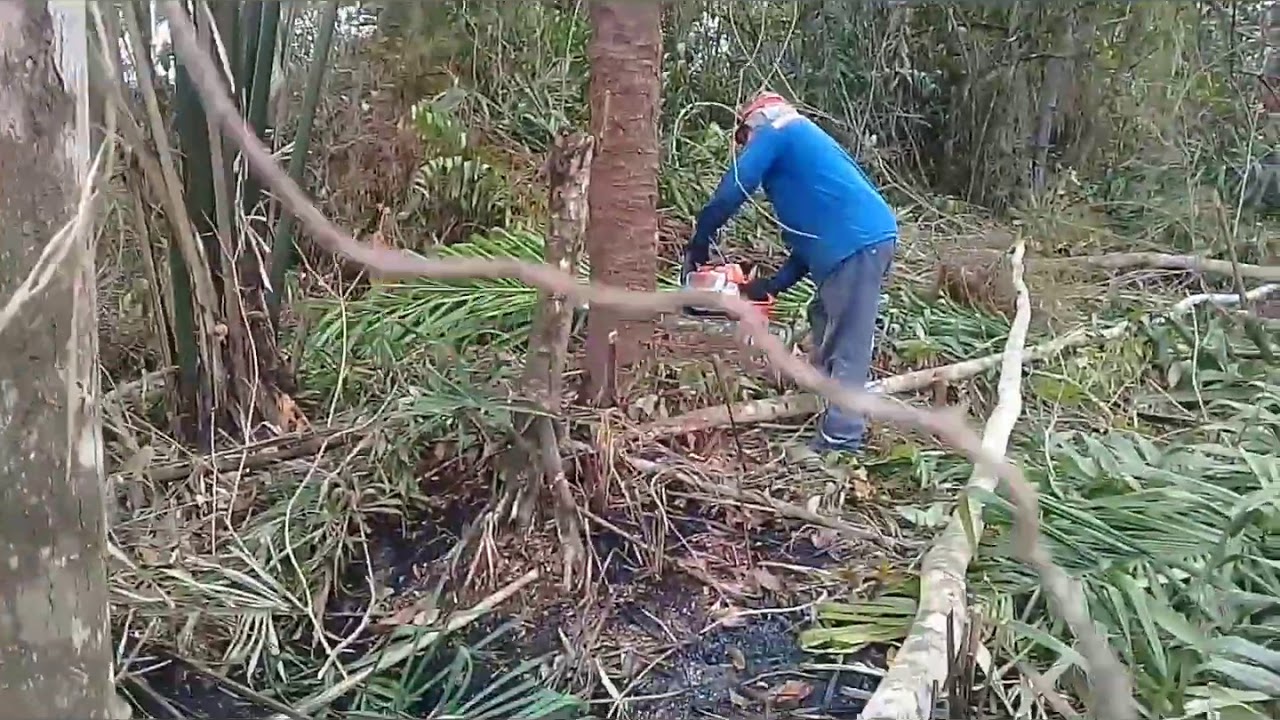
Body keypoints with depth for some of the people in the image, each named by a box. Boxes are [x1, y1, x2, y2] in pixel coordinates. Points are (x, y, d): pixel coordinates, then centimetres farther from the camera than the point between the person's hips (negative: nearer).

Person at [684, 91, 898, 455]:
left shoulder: (776, 132, 6)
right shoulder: (806, 144, 31)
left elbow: (734, 187, -5)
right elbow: (810, 233, 26)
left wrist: (700, 239, 6)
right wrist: (775, 283, 21)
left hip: (858, 243, -10)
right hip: (862, 241, 10)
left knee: (846, 349, -8)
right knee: (825, 324, 20)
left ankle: (840, 441, -5)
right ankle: (829, 415, 28)